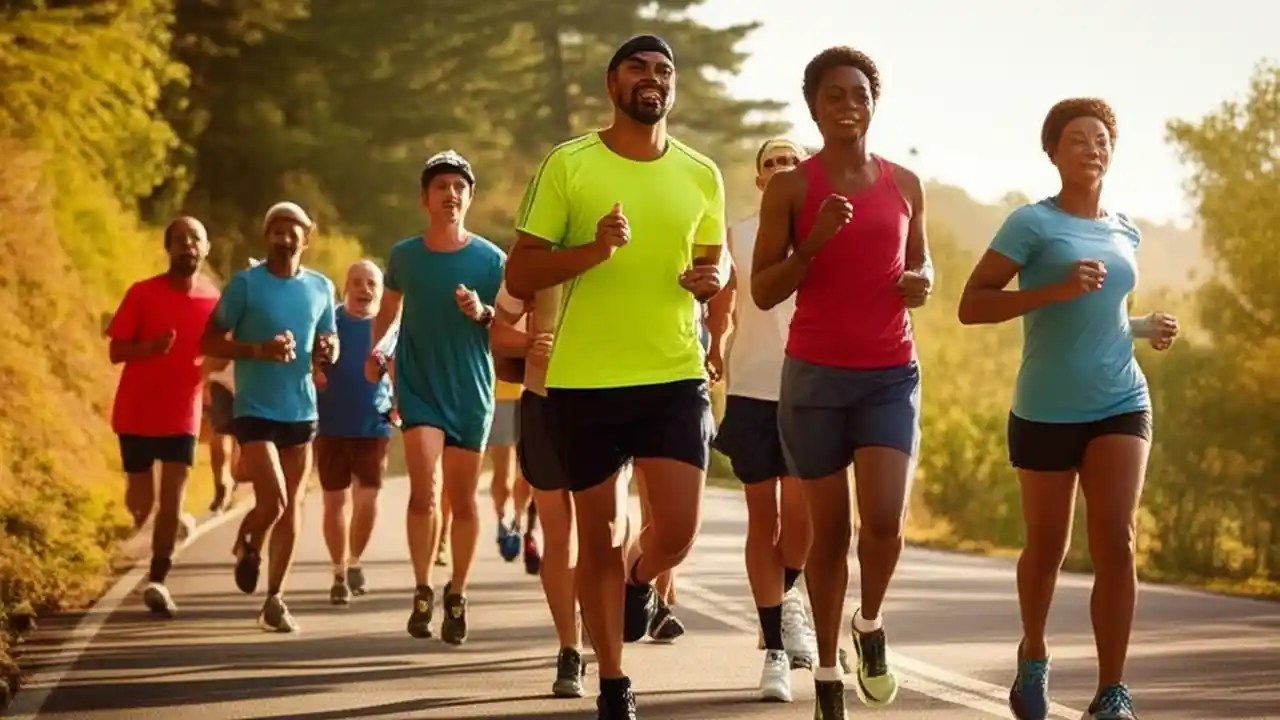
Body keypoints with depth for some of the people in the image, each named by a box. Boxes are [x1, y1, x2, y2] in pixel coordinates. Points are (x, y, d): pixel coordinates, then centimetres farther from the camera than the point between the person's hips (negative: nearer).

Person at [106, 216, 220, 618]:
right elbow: (116, 352, -8)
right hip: (137, 414, -1)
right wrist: (149, 347, -28)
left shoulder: (214, 301, -1)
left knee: (172, 501, -8)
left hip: (182, 416, 1)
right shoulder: (142, 294, -8)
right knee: (142, 501, 7)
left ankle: (157, 582, 0)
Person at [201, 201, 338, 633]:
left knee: (292, 508, 5)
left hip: (301, 411, 4)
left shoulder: (321, 288, 8)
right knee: (272, 501, -15)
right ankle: (246, 546, 19)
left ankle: (275, 600, 14)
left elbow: (329, 341, 20)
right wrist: (259, 349, -19)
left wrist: (327, 352, -5)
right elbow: (211, 342, -4)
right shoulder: (245, 284, -5)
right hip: (255, 411, -4)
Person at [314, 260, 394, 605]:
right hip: (331, 426, -1)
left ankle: (355, 561, 21)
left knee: (368, 498, -3)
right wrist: (311, 373, -18)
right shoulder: (327, 320, 0)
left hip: (374, 426, 1)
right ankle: (339, 574, 12)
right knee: (336, 500, 3)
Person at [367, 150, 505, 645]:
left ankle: (456, 595, 22)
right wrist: (375, 349, 19)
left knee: (462, 500, 6)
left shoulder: (490, 259, -3)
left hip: (470, 393, 0)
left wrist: (483, 314, -17)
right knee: (424, 489, -17)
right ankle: (423, 590, -5)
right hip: (418, 387, 0)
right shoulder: (404, 255, 3)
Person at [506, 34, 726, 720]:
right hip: (584, 381, -2)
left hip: (675, 377, 2)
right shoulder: (567, 165, -3)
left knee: (678, 528, -8)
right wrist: (593, 249, -20)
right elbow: (519, 277, -4)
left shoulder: (701, 175, 6)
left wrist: (709, 278, -4)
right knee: (599, 537, 6)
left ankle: (639, 581, 29)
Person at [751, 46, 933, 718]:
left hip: (891, 376, 2)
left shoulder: (904, 184, 8)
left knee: (884, 522, -15)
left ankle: (870, 625, 15)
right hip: (816, 374, -2)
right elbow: (762, 291, -3)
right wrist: (816, 241, -18)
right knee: (830, 529, 4)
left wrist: (921, 282, -1)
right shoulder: (790, 188, -2)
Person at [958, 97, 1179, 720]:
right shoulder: (1032, 223, -6)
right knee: (1047, 547, 10)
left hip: (1120, 405, 3)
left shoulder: (1126, 232, 11)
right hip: (1046, 411, -3)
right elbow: (971, 306, -13)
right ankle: (1033, 654, 38)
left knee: (1116, 541, -12)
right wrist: (1056, 289, -24)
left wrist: (1146, 329, 7)